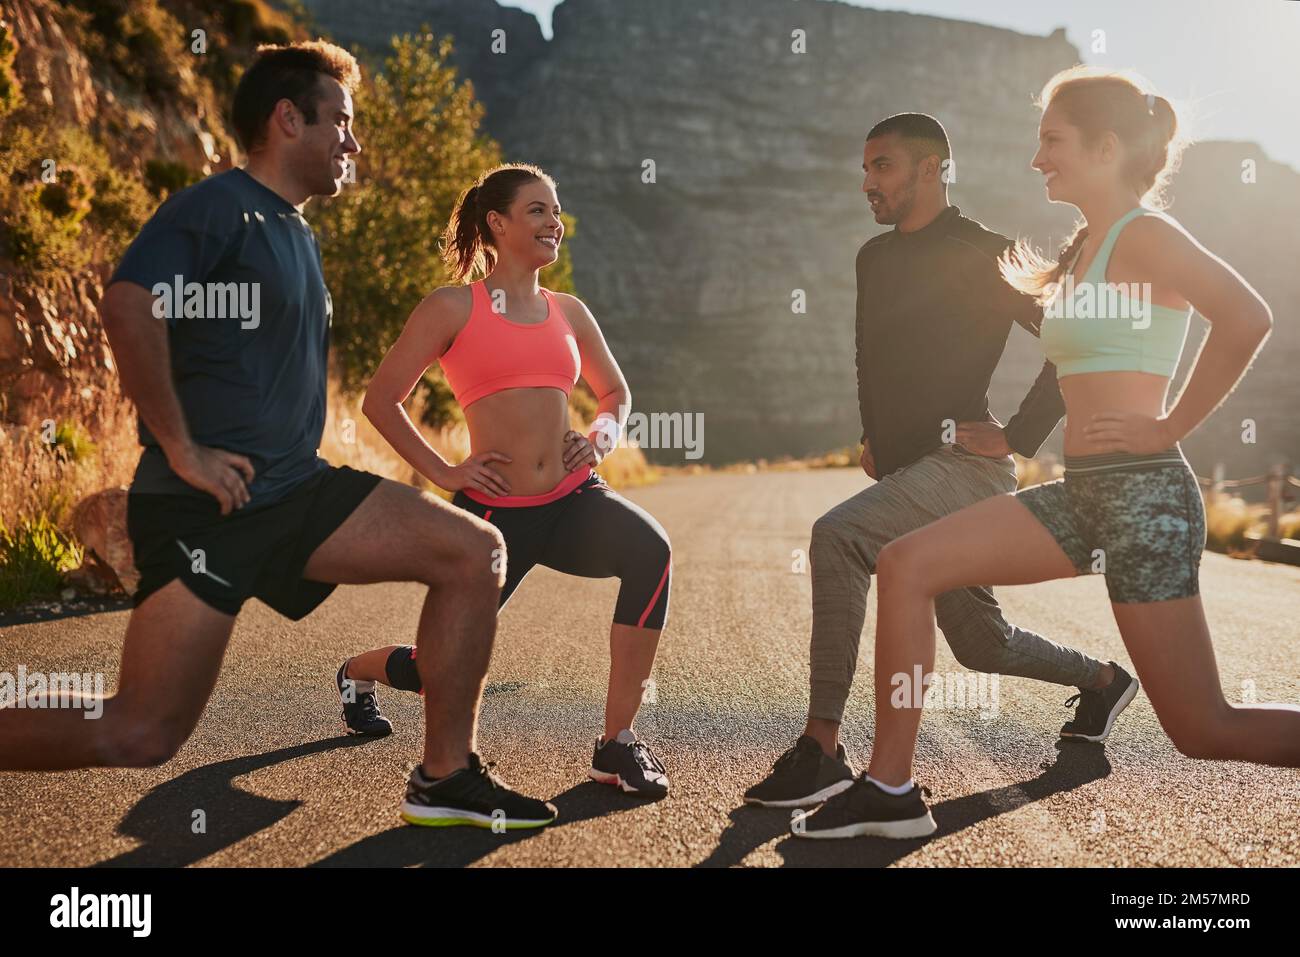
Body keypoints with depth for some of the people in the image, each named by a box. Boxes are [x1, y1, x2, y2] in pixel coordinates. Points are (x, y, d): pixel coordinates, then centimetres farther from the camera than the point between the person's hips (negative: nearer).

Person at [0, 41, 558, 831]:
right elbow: (129, 306, -26)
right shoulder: (218, 208, -10)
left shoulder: (298, 234, 18)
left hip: (295, 492, 9)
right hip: (203, 510, -8)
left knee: (473, 552, -2)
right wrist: (180, 449, -22)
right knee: (141, 739, -11)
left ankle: (447, 775, 4)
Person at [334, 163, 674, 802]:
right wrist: (442, 472, -2)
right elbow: (380, 401, 2)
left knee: (649, 548, -30)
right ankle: (358, 672, 43)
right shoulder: (453, 309, -1)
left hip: (571, 502, 4)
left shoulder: (568, 312, 13)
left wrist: (603, 434, 7)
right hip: (495, 511, -3)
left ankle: (617, 741, -21)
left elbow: (615, 394, 28)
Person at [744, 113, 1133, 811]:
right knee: (980, 643, 17)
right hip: (904, 468, 9)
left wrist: (1019, 437, -16)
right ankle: (1102, 680, 45)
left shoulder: (983, 256, -9)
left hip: (964, 465, -9)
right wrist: (871, 434, 20)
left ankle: (821, 749, -30)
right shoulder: (875, 257, 15)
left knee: (836, 538, -31)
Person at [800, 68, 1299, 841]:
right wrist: (1035, 285, 14)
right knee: (907, 564, -2)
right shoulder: (1084, 249, 17)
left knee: (1206, 730, -4)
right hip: (1083, 492, 9)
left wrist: (1170, 428, -17)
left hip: (1143, 494, -9)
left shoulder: (1143, 234, -10)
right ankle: (892, 790, 2)